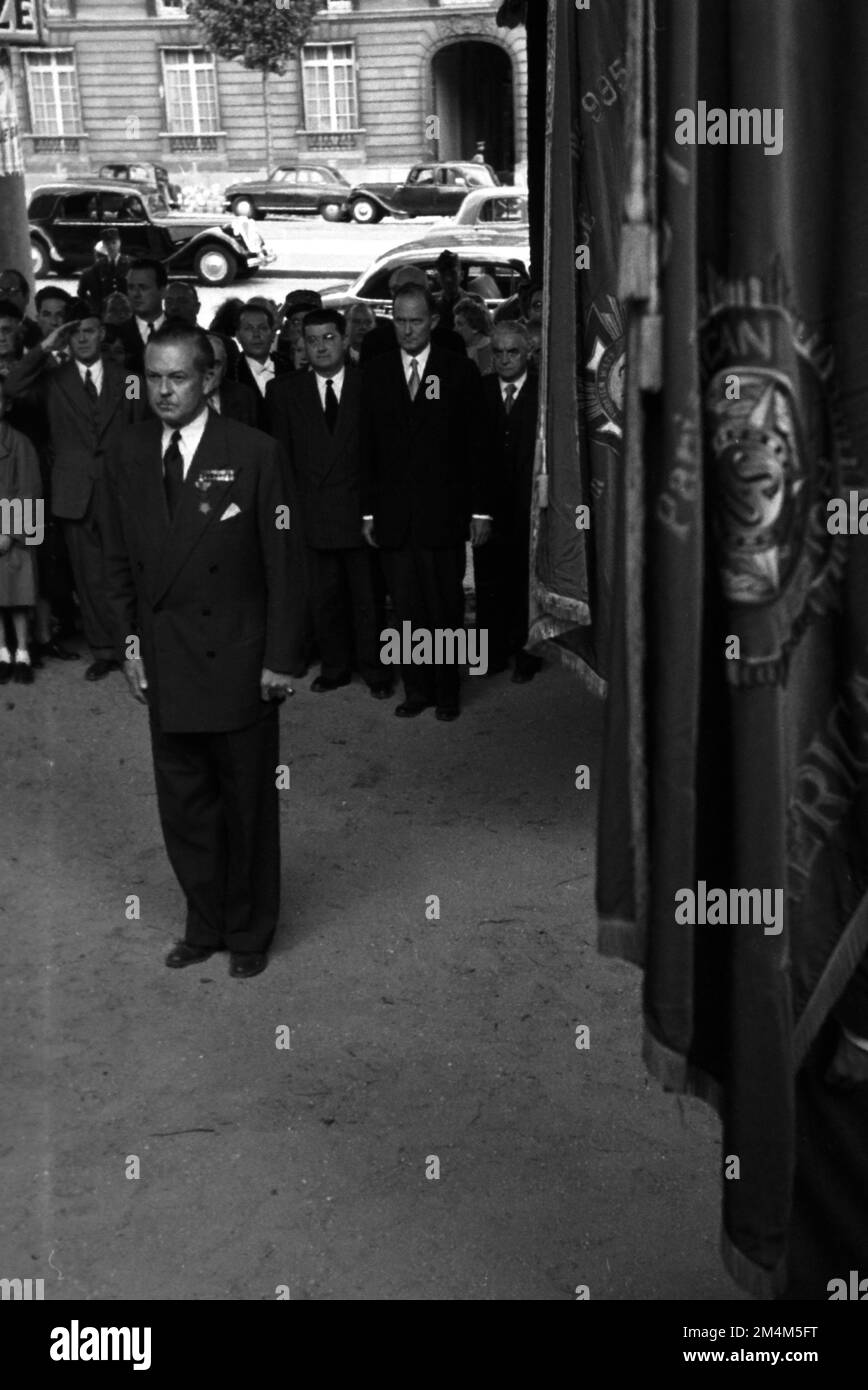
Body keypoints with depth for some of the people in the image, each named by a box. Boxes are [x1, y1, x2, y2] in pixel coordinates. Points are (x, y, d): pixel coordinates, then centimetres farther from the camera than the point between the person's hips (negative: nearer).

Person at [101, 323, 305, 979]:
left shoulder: (255, 454, -9)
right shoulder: (131, 455, 4)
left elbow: (282, 563, -7)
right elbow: (119, 560, 11)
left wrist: (278, 659, -9)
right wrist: (130, 640, 4)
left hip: (237, 663, -4)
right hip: (163, 665, 4)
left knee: (247, 806, 9)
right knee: (183, 806, 12)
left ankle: (249, 934, 27)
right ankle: (204, 927, 30)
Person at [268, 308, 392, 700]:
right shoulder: (285, 391, 6)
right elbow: (281, 456, 5)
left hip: (361, 508, -2)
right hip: (313, 515, 2)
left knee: (367, 595, 7)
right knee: (323, 597, 9)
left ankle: (374, 670, 21)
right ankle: (335, 667, 25)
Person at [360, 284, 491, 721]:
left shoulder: (460, 372, 2)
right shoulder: (376, 373, 9)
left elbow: (476, 446, 2)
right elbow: (367, 447, 9)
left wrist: (480, 508, -2)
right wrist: (368, 511, 5)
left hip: (443, 513, -2)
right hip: (394, 516, 2)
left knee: (445, 608, 3)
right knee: (406, 609, 5)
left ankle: (447, 691, 15)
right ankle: (416, 689, 15)